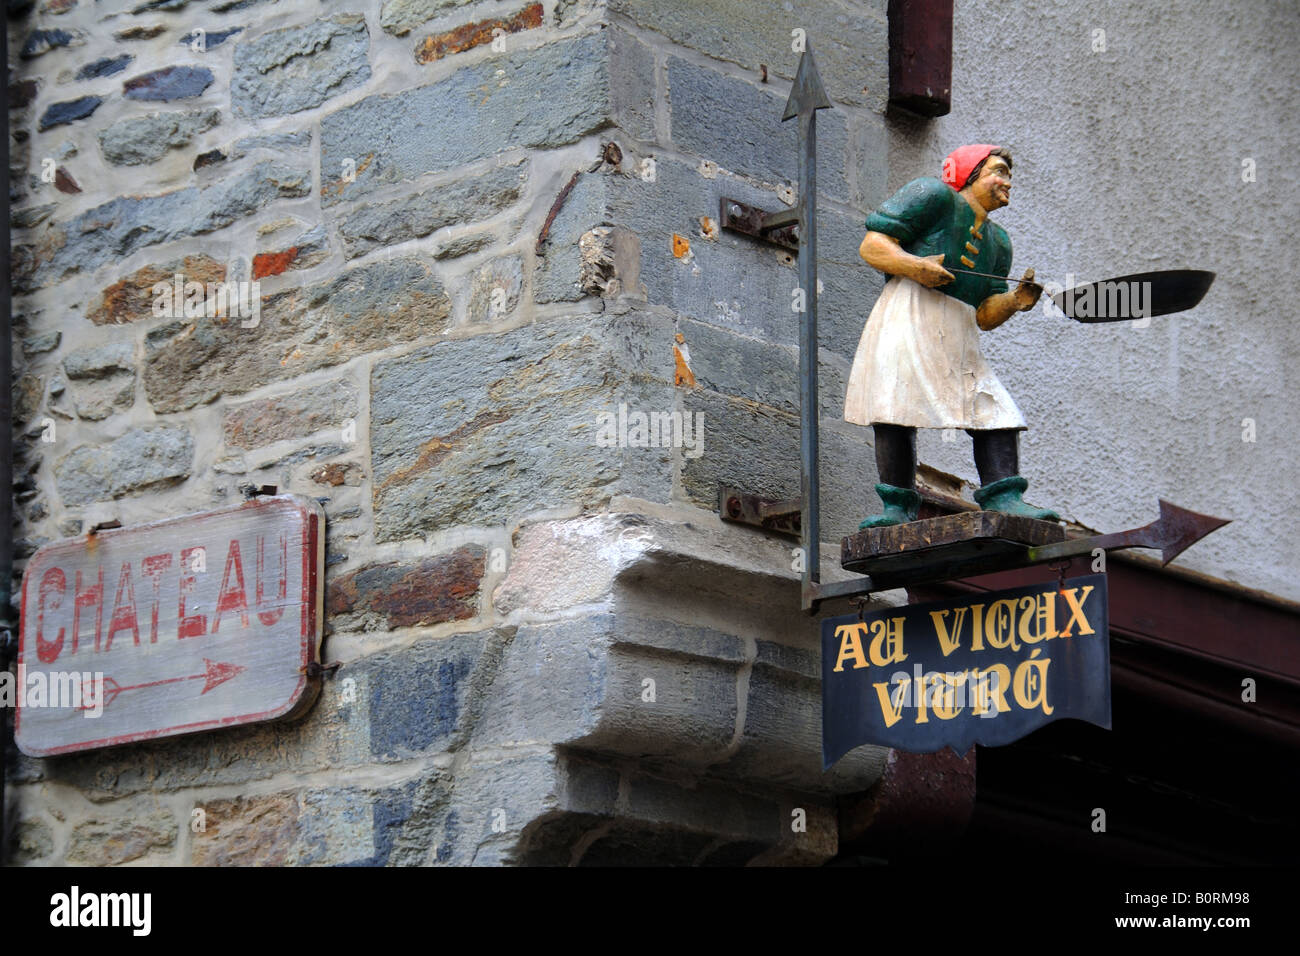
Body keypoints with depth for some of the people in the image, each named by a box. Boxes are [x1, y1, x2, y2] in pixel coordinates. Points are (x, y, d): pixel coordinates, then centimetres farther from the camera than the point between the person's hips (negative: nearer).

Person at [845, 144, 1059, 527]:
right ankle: (898, 507, -24)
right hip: (909, 313, -7)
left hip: (958, 336, 7)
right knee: (895, 404, -21)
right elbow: (871, 246, 0)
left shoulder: (997, 241, 28)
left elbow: (984, 316, 21)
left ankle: (1002, 499, -15)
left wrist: (1015, 301, 0)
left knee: (996, 410, -7)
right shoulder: (934, 195, 8)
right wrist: (914, 266, -17)